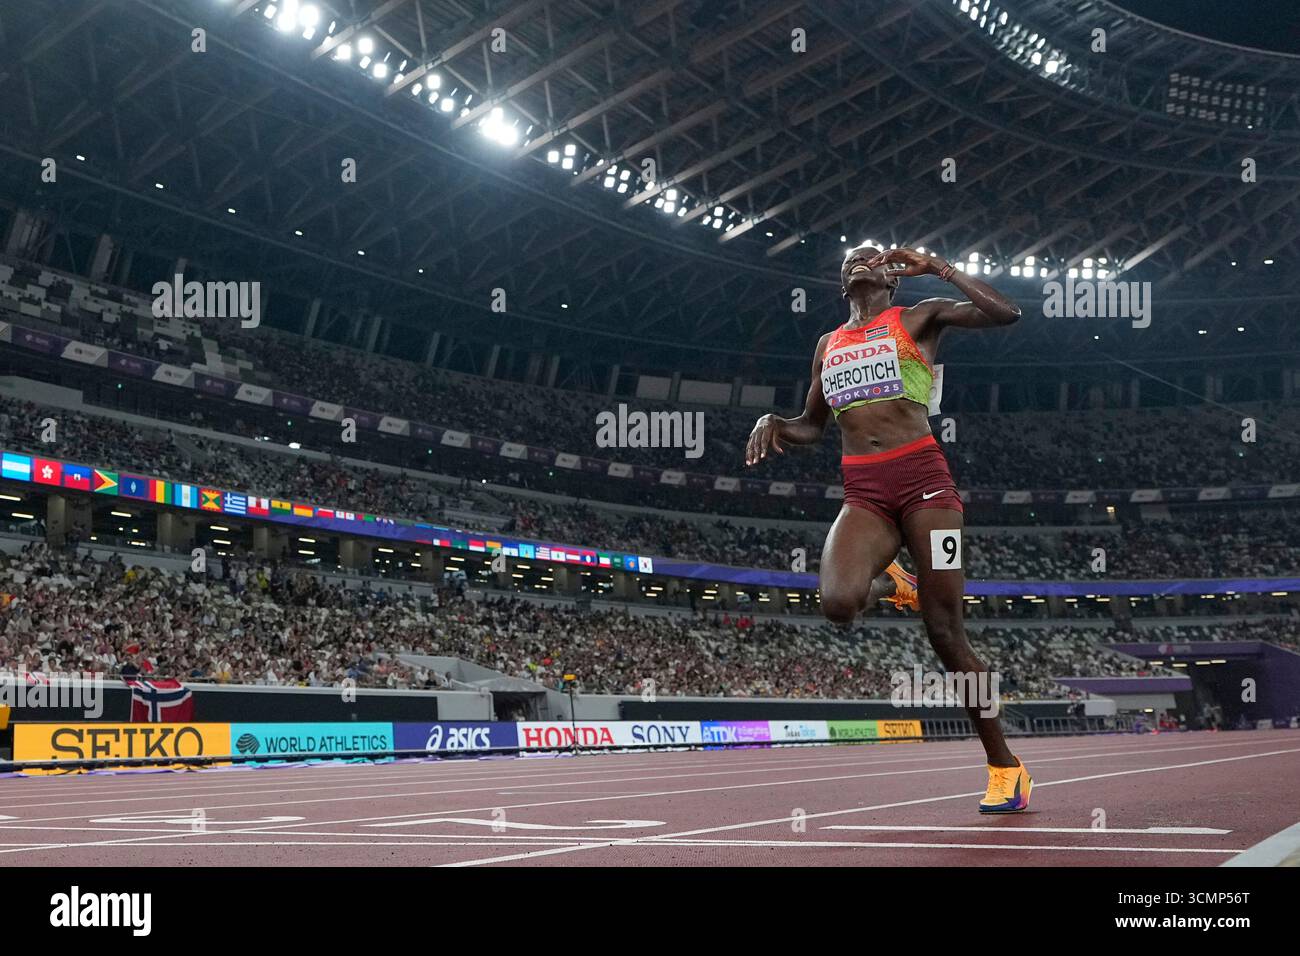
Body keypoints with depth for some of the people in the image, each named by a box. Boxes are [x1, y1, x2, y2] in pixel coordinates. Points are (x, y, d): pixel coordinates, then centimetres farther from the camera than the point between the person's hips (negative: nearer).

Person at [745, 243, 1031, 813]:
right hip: (864, 493, 3)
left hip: (922, 479, -3)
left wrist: (938, 268, -6)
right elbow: (812, 427, 29)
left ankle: (1005, 767, 7)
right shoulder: (828, 344, 22)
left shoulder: (918, 318, 8)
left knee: (944, 631, -6)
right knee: (838, 603, -27)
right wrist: (774, 424, 8)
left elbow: (1004, 313, -6)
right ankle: (883, 587, 12)